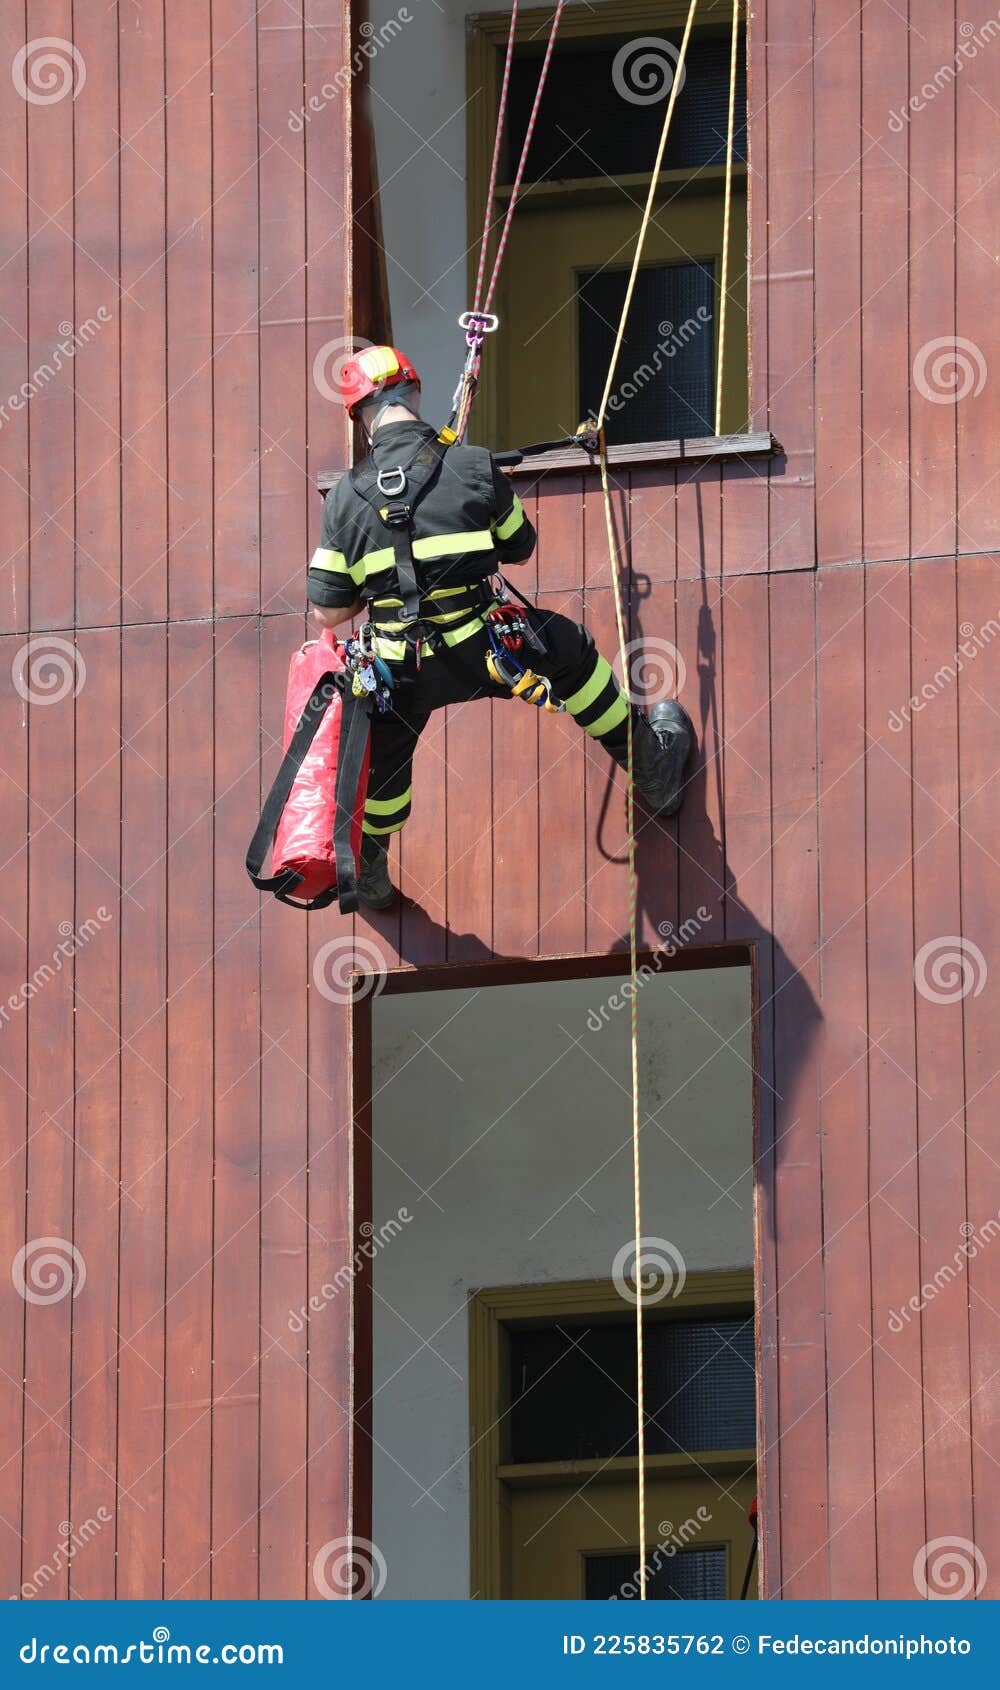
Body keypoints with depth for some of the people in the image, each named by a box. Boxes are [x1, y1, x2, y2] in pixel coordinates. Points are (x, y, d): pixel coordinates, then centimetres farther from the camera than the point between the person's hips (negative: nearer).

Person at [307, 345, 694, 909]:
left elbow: (328, 613, 0)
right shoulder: (474, 465, -8)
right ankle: (652, 764, 40)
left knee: (385, 745, 31)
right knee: (571, 647, 26)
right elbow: (521, 548, 10)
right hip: (483, 654, -1)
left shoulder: (346, 497, -5)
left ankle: (370, 873, 43)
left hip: (406, 676, 1)